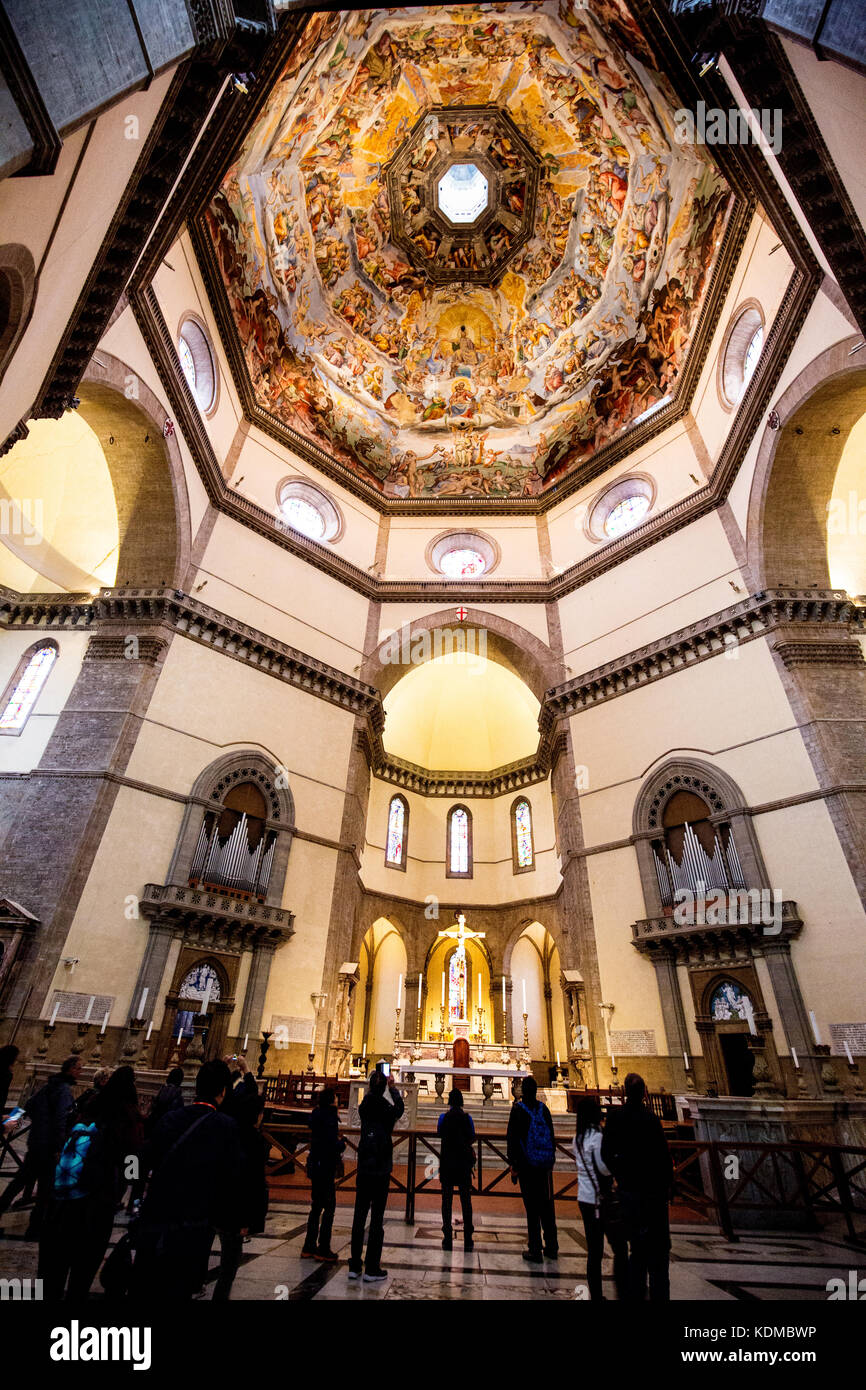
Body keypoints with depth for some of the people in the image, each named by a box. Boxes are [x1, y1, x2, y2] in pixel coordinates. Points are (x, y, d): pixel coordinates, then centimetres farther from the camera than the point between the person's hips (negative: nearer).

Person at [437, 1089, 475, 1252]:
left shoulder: (444, 1117, -5)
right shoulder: (467, 1117, -7)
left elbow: (439, 1133, 10)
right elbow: (472, 1139, -1)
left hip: (447, 1161, 0)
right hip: (463, 1162, 0)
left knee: (447, 1200, 7)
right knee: (466, 1200, 8)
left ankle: (447, 1238, 7)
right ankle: (468, 1240, 10)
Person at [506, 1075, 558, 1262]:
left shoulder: (518, 1109, -8)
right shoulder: (544, 1108, 2)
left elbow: (512, 1139, -9)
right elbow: (551, 1136, 7)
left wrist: (513, 1165, -3)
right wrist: (551, 1160, 15)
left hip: (527, 1165, -4)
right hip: (545, 1165, 4)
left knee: (532, 1208, 3)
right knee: (547, 1206, 15)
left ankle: (535, 1250, 6)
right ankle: (551, 1247, 23)